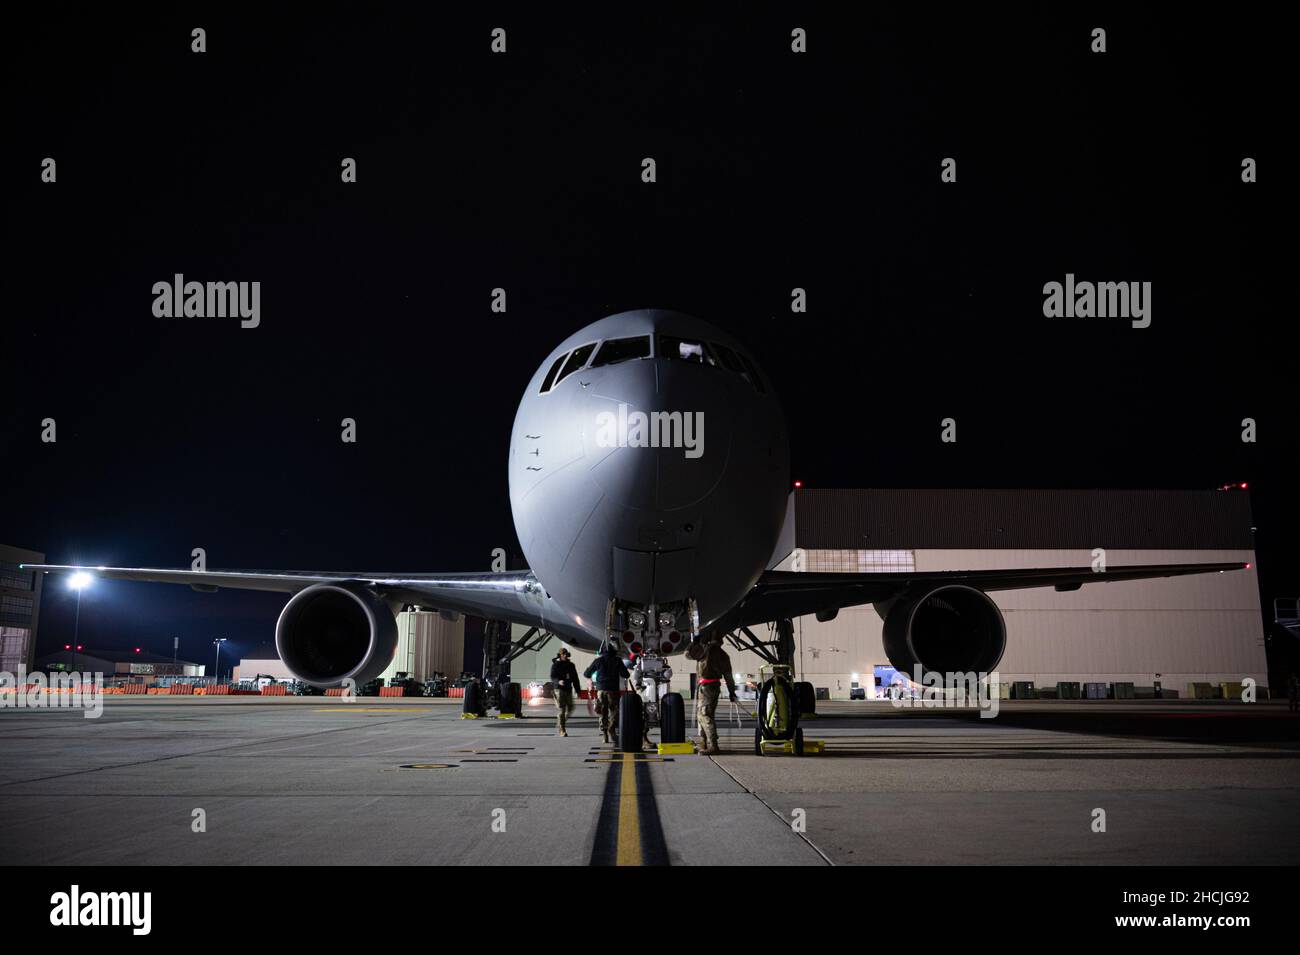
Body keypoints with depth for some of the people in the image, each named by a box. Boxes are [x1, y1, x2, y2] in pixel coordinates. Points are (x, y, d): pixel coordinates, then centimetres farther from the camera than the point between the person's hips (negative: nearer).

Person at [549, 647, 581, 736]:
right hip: (559, 689, -5)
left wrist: (577, 690, 10)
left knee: (570, 708, 5)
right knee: (561, 709, -9)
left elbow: (575, 678, 15)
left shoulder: (571, 665, 13)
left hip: (568, 689, 5)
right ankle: (562, 730, -7)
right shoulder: (555, 665, -2)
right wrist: (558, 681, -31)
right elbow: (552, 677, -10)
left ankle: (559, 723, 29)